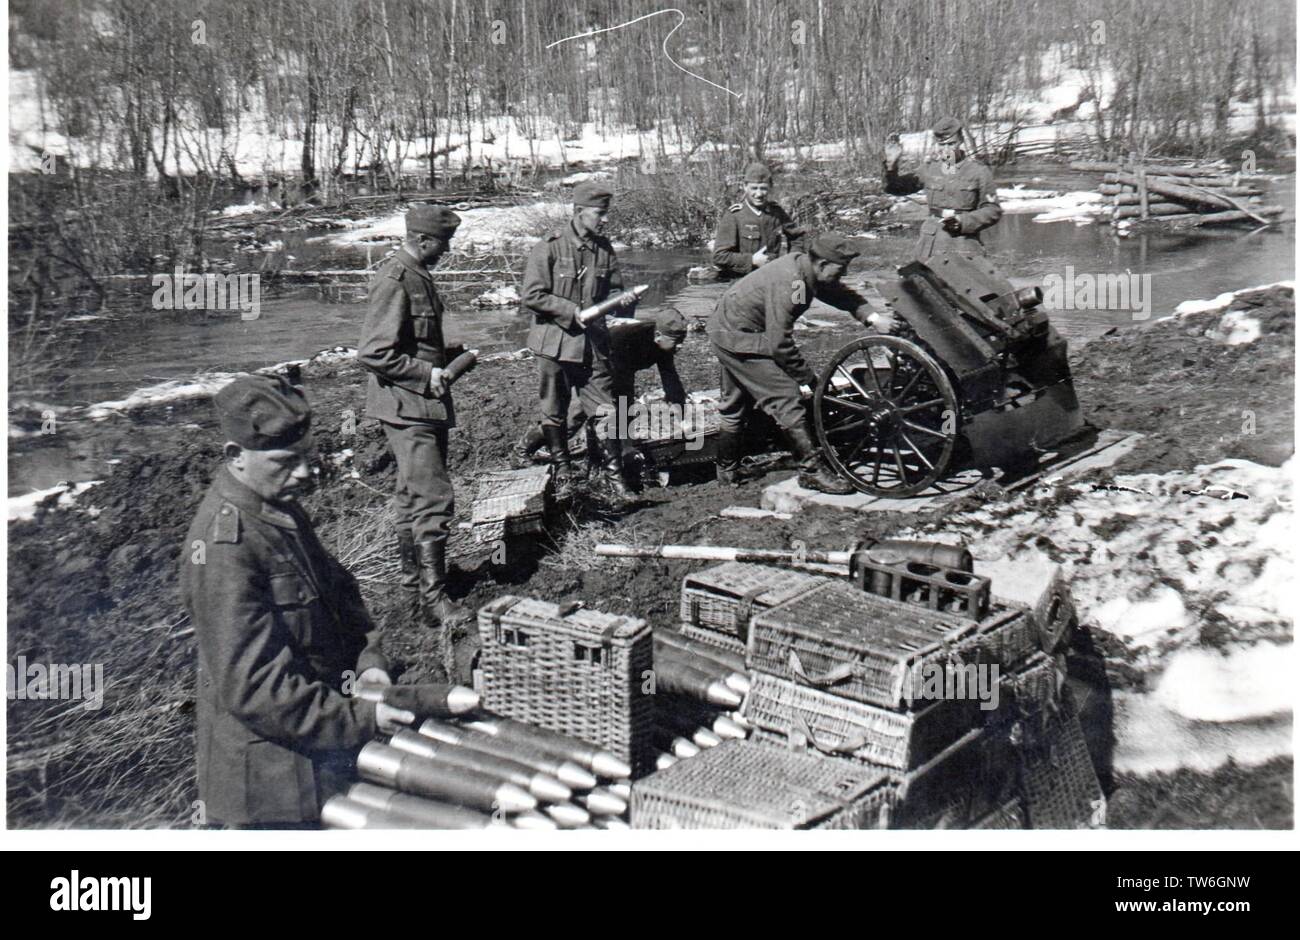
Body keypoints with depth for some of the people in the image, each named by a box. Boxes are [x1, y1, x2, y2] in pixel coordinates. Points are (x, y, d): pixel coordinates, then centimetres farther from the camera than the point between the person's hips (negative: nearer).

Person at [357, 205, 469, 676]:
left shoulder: (419, 275, 13)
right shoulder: (395, 280, -18)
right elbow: (372, 352, -22)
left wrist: (447, 358, 12)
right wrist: (427, 374, -18)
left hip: (424, 403, 10)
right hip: (406, 405, -10)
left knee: (413, 495, 17)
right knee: (434, 499, -12)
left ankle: (413, 585, 28)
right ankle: (434, 601, -7)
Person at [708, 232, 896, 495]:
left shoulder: (803, 265, -2)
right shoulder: (787, 284, -29)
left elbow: (841, 294, 5)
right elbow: (780, 344, -27)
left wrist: (872, 316, -12)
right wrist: (809, 378, -17)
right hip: (739, 338, -11)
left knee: (735, 404, 21)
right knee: (786, 399, -12)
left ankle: (727, 470, 34)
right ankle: (811, 469, -8)